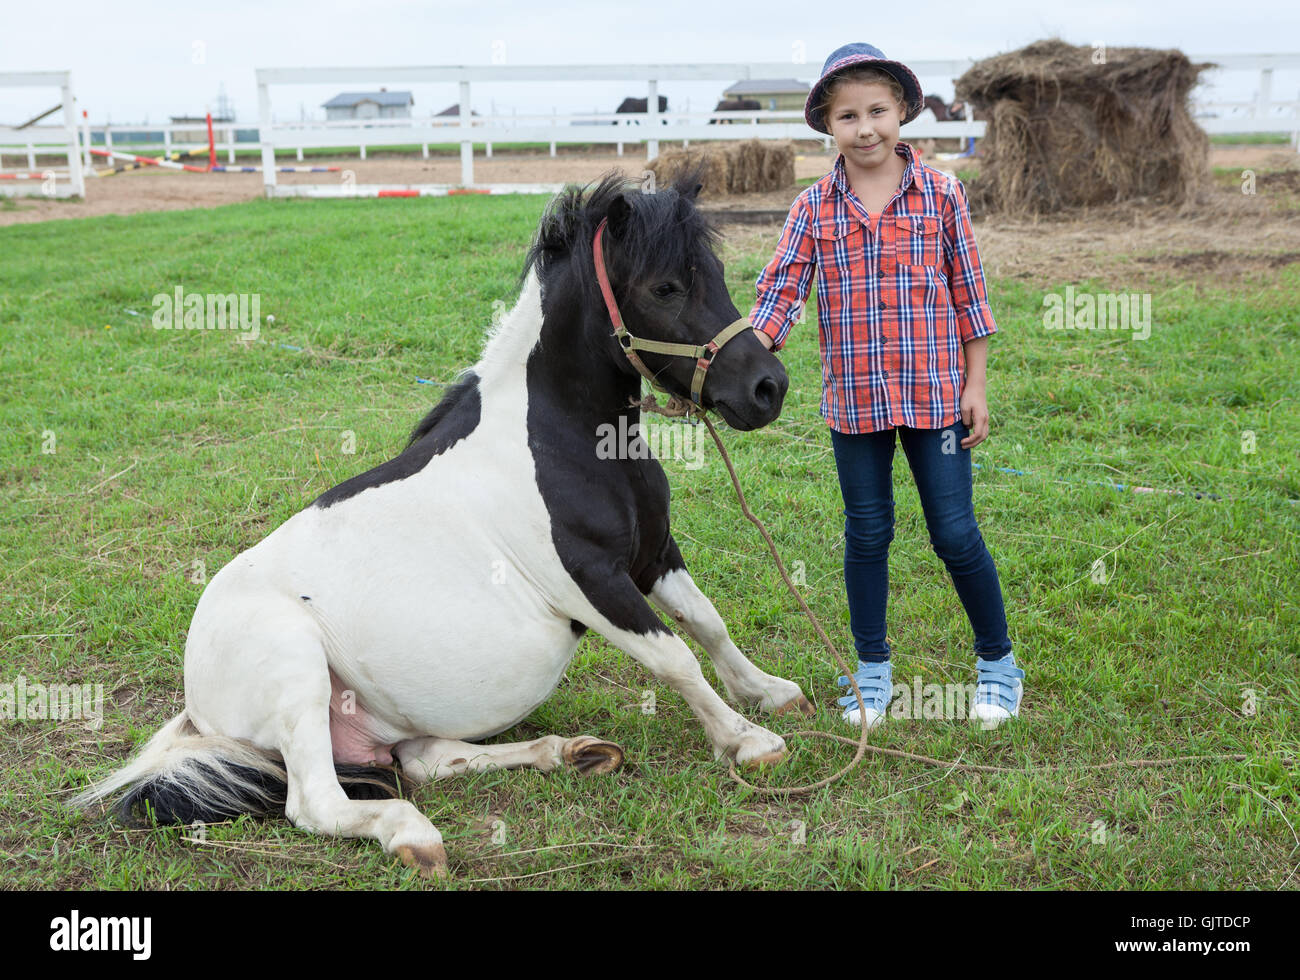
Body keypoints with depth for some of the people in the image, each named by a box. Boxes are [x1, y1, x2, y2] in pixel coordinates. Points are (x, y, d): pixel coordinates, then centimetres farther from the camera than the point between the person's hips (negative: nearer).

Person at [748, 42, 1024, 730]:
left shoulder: (941, 195, -1)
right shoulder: (814, 208, 0)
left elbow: (968, 293, 2)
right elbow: (780, 290, -4)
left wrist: (975, 386, 0)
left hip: (935, 394, -1)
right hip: (854, 401, 1)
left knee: (955, 534, 3)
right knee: (867, 536, 11)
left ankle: (997, 663, 24)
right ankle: (872, 671, 28)